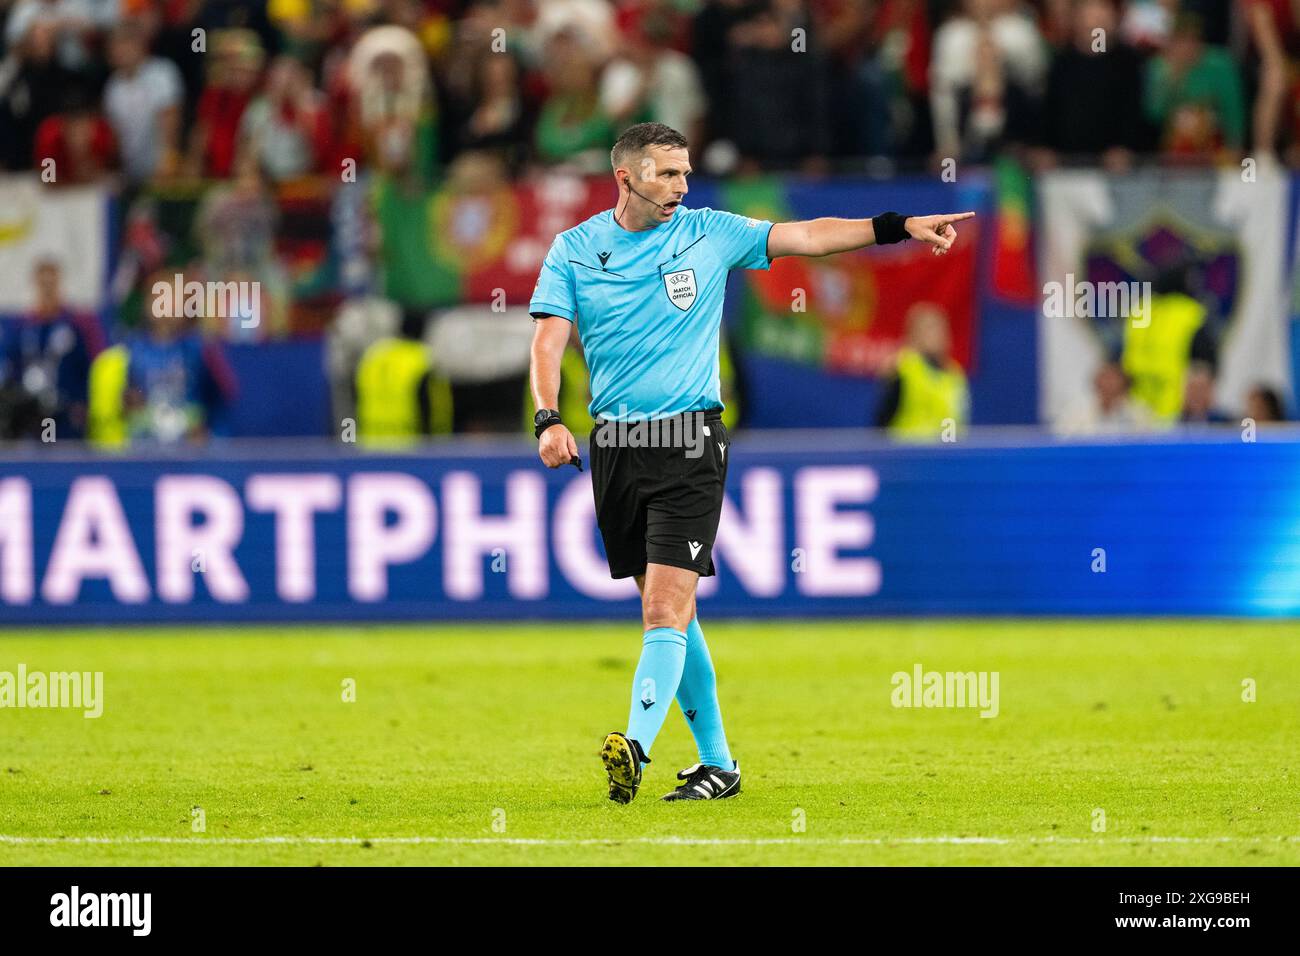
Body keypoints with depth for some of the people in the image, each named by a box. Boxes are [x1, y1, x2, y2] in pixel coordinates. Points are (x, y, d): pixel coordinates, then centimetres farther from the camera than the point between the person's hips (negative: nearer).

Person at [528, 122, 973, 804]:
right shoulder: (574, 249, 4)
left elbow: (807, 236, 4)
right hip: (615, 443, 2)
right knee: (668, 613, 8)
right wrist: (549, 419, -20)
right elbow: (549, 341, -3)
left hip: (689, 442, -2)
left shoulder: (708, 234, 3)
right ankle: (716, 762, 18)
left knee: (666, 606, -16)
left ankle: (635, 747, -28)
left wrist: (900, 226, -5)